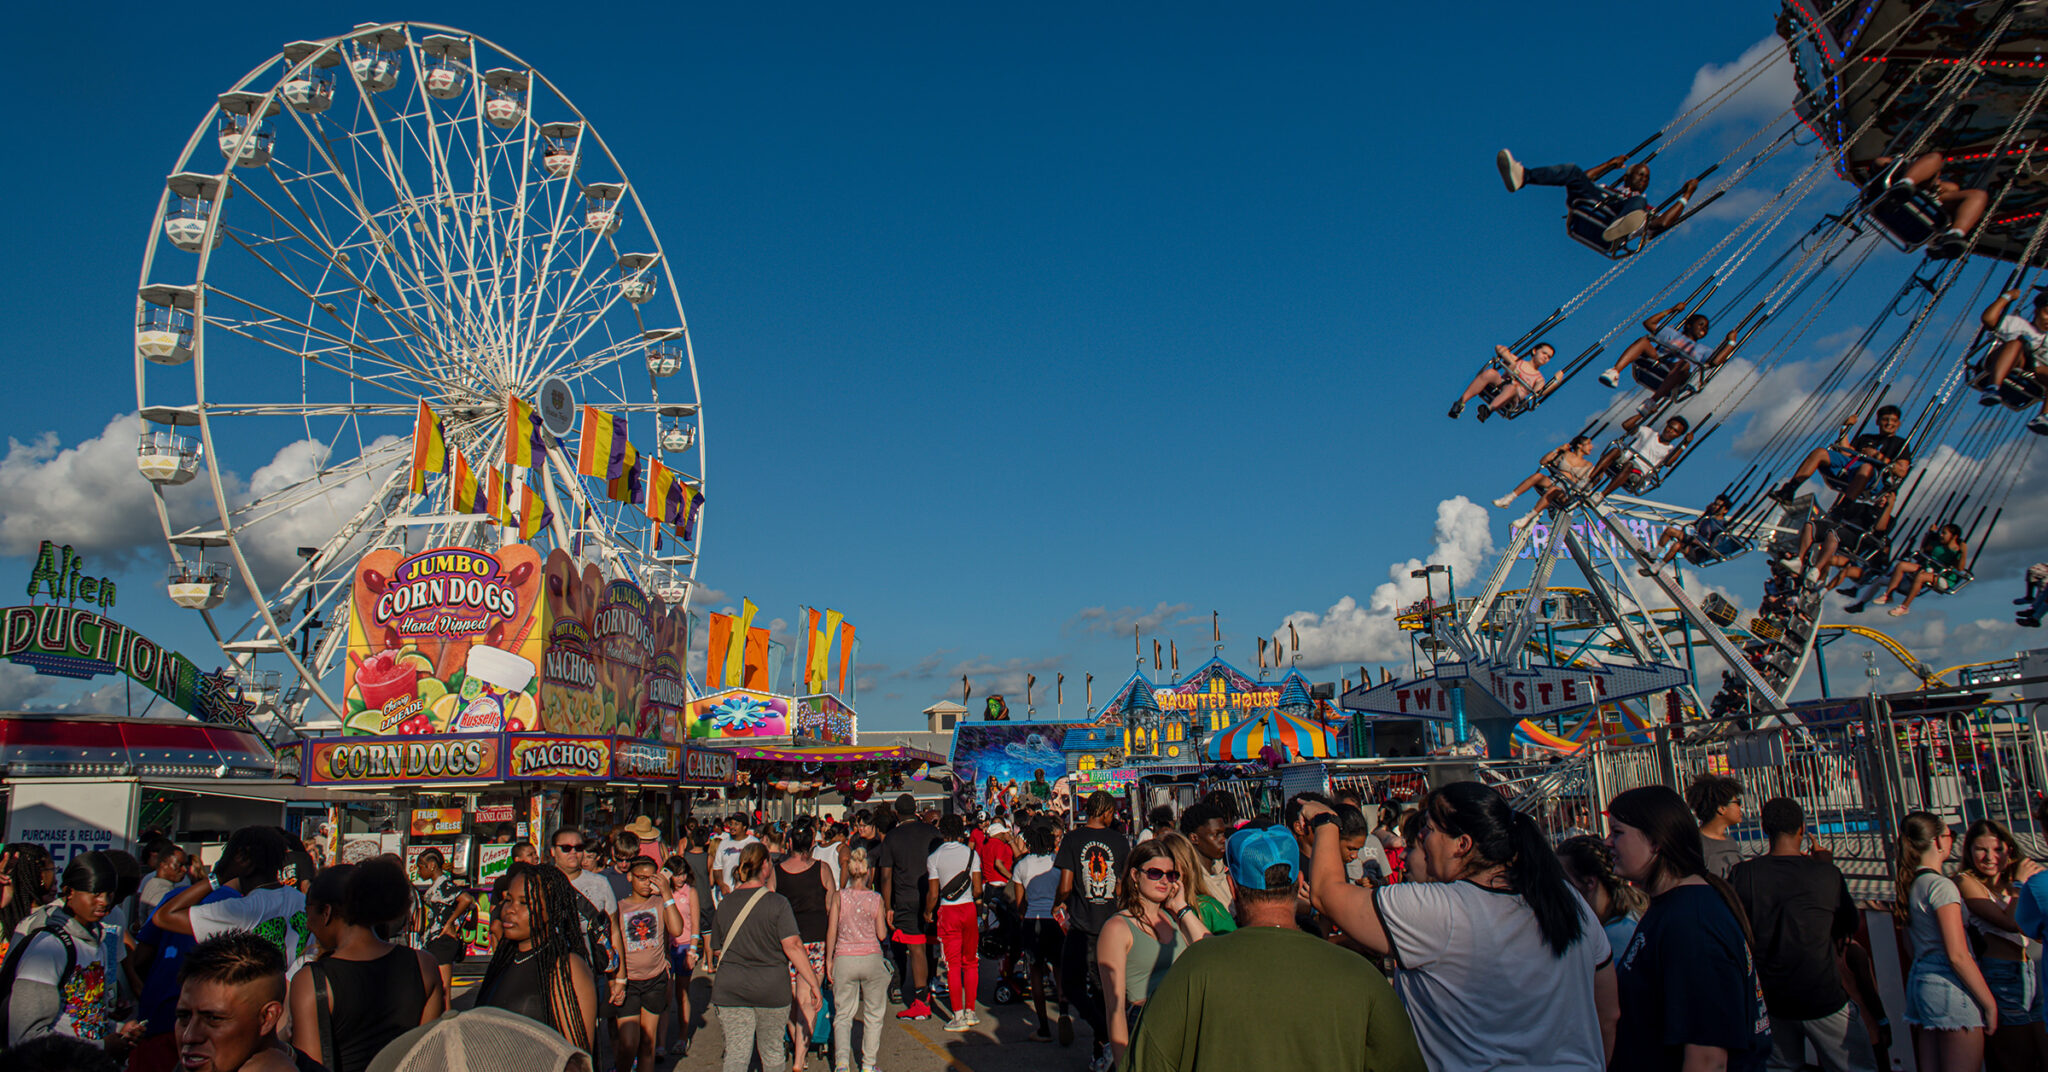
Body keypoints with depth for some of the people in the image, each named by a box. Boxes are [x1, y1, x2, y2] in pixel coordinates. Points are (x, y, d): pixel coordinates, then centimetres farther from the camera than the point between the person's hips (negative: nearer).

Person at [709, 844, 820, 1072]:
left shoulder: (725, 904, 3)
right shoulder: (777, 903, -9)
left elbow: (717, 951, 11)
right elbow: (792, 946, -14)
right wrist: (812, 982, -9)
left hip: (730, 990, 2)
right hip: (772, 990, -2)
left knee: (736, 1053, 3)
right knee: (772, 1053, 13)